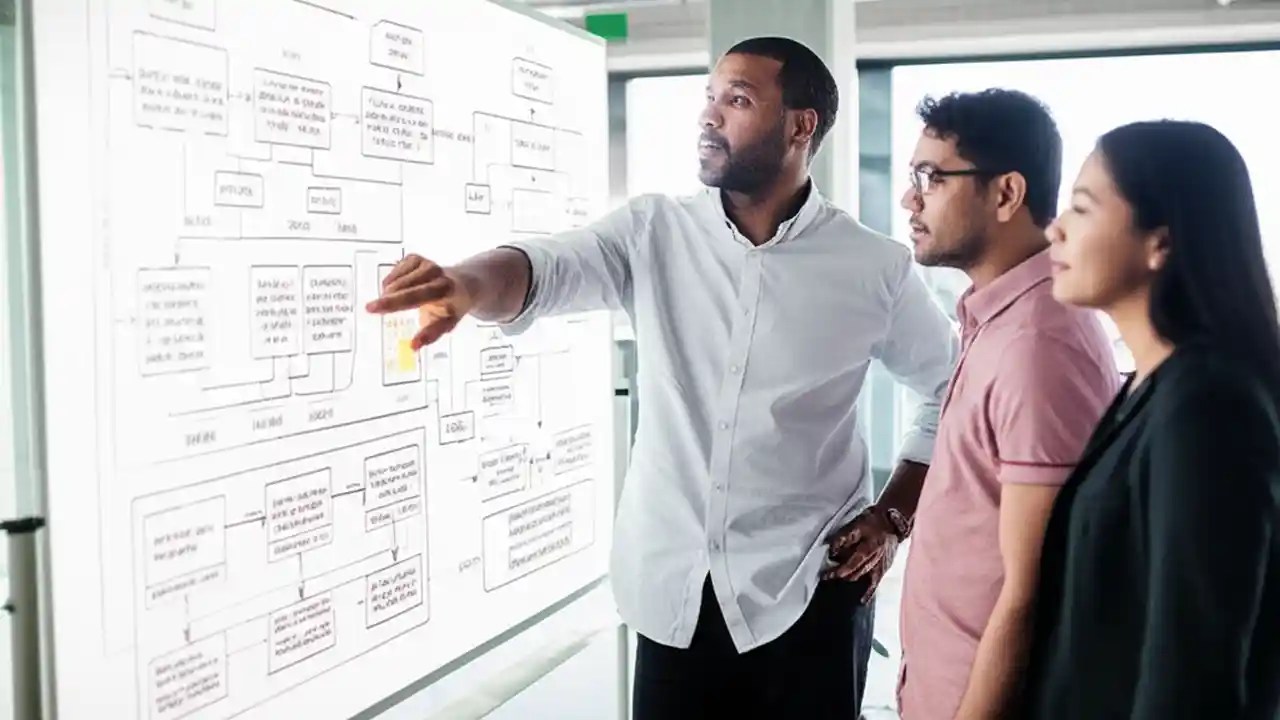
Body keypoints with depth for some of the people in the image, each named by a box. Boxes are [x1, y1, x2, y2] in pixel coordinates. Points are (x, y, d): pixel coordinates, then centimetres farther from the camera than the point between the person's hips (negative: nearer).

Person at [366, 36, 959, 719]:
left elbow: (959, 390, 8)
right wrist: (467, 282, -41)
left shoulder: (875, 267, -3)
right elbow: (550, 266, -19)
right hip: (672, 589, 2)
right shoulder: (652, 232, 0)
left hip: (804, 591, -1)